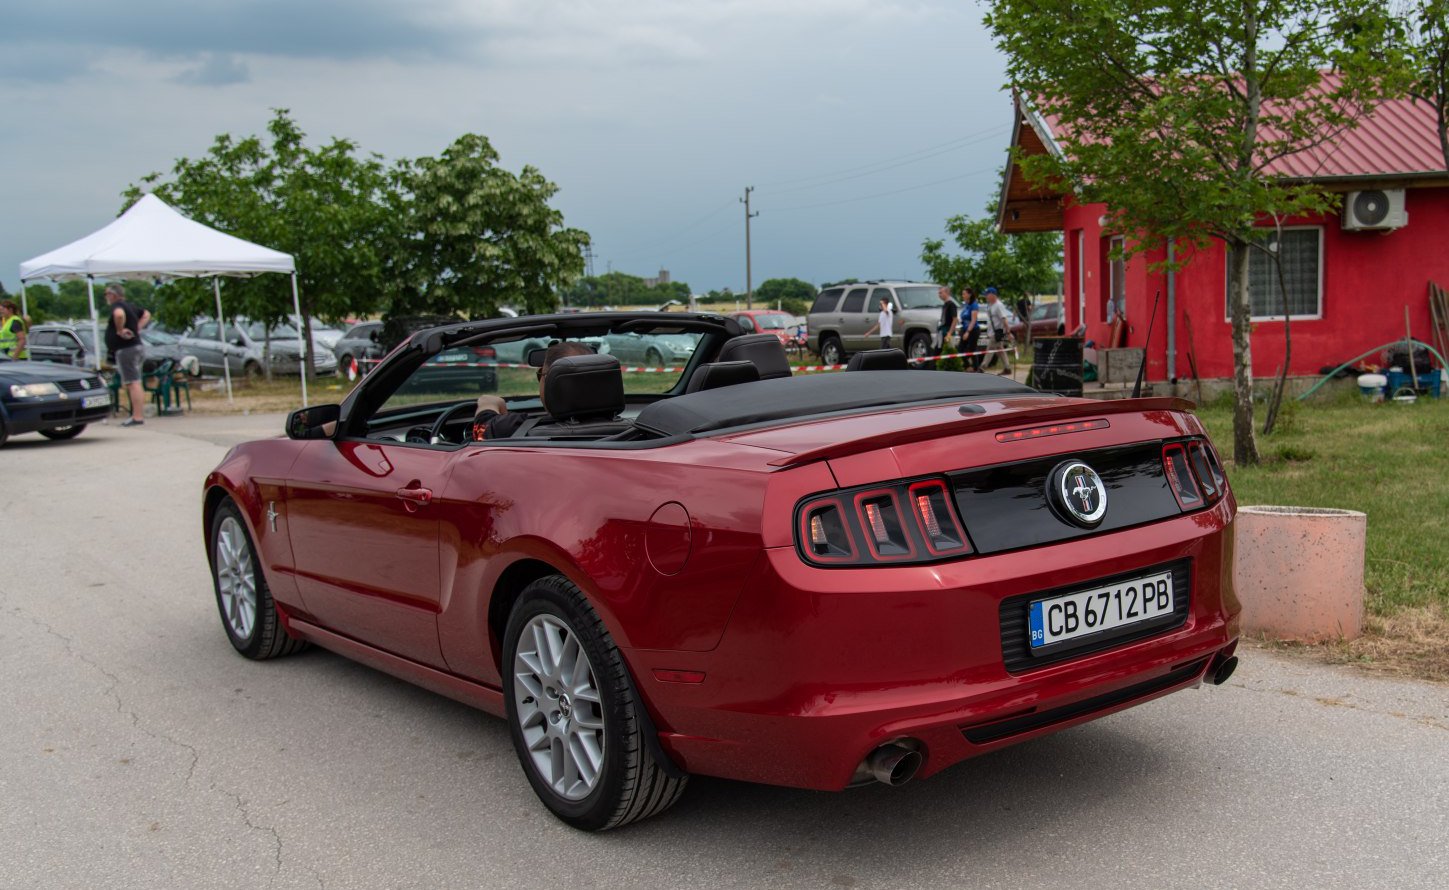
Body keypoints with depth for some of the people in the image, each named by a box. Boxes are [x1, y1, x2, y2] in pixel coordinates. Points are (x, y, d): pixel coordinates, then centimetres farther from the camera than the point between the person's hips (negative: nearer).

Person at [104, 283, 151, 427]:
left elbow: (119, 314, -36)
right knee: (134, 384, 15)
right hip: (136, 346, 10)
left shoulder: (117, 305, -12)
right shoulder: (130, 305, 16)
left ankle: (137, 417, -14)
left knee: (133, 384, -11)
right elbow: (146, 314, 31)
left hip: (126, 349, -10)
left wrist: (120, 330, -21)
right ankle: (140, 414, 17)